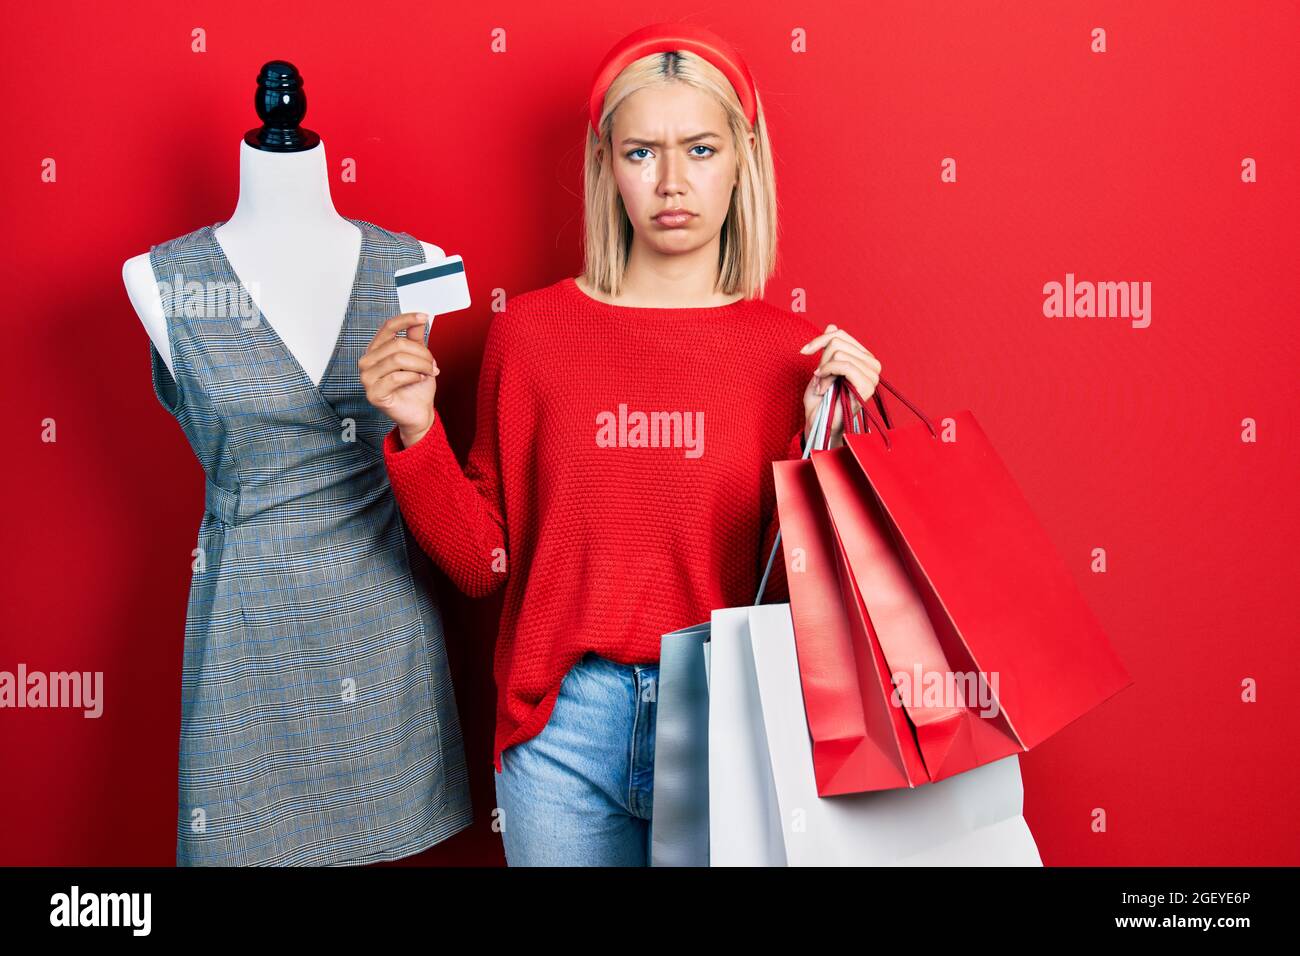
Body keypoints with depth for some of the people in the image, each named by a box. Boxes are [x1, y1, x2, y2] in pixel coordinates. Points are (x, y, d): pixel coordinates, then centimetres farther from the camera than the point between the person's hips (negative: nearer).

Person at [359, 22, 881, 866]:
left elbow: (796, 583, -3)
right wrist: (417, 432, -10)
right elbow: (482, 562, 2)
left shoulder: (799, 354, -3)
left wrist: (825, 435, -14)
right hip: (564, 730, 1)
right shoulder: (530, 330, -1)